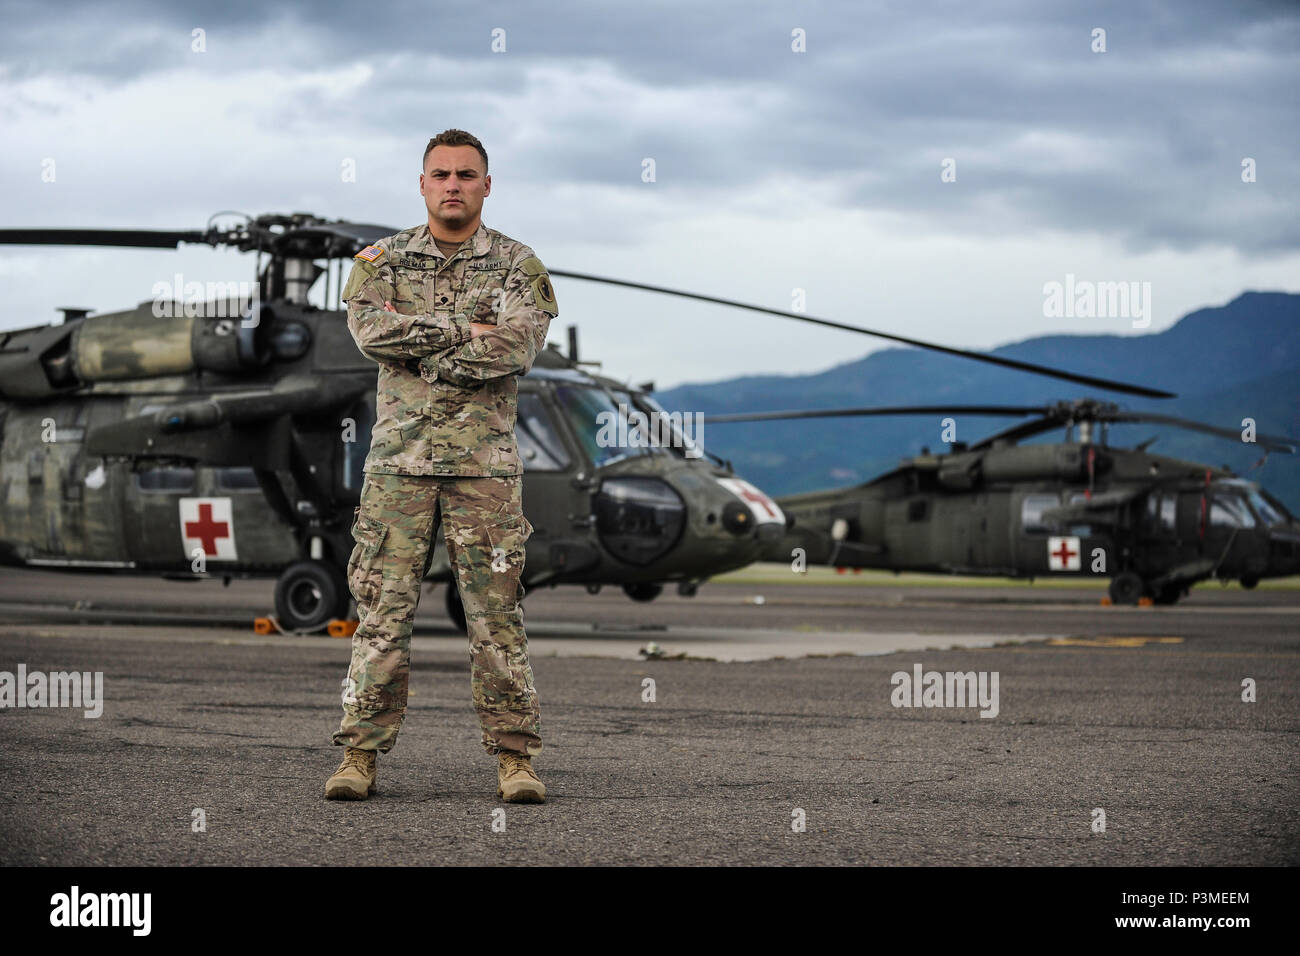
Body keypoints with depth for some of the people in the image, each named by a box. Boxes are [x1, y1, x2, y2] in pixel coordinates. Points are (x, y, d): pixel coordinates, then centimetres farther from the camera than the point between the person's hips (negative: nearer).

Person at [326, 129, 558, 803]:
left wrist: (420, 350, -10)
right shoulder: (381, 260, 9)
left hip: (484, 462, -1)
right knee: (382, 610, 1)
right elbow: (371, 329, -10)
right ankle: (361, 752, 7)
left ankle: (514, 755, 7)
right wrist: (466, 330, -12)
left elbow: (517, 347, -12)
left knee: (496, 613, 1)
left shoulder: (517, 265, 6)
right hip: (399, 459, 1)